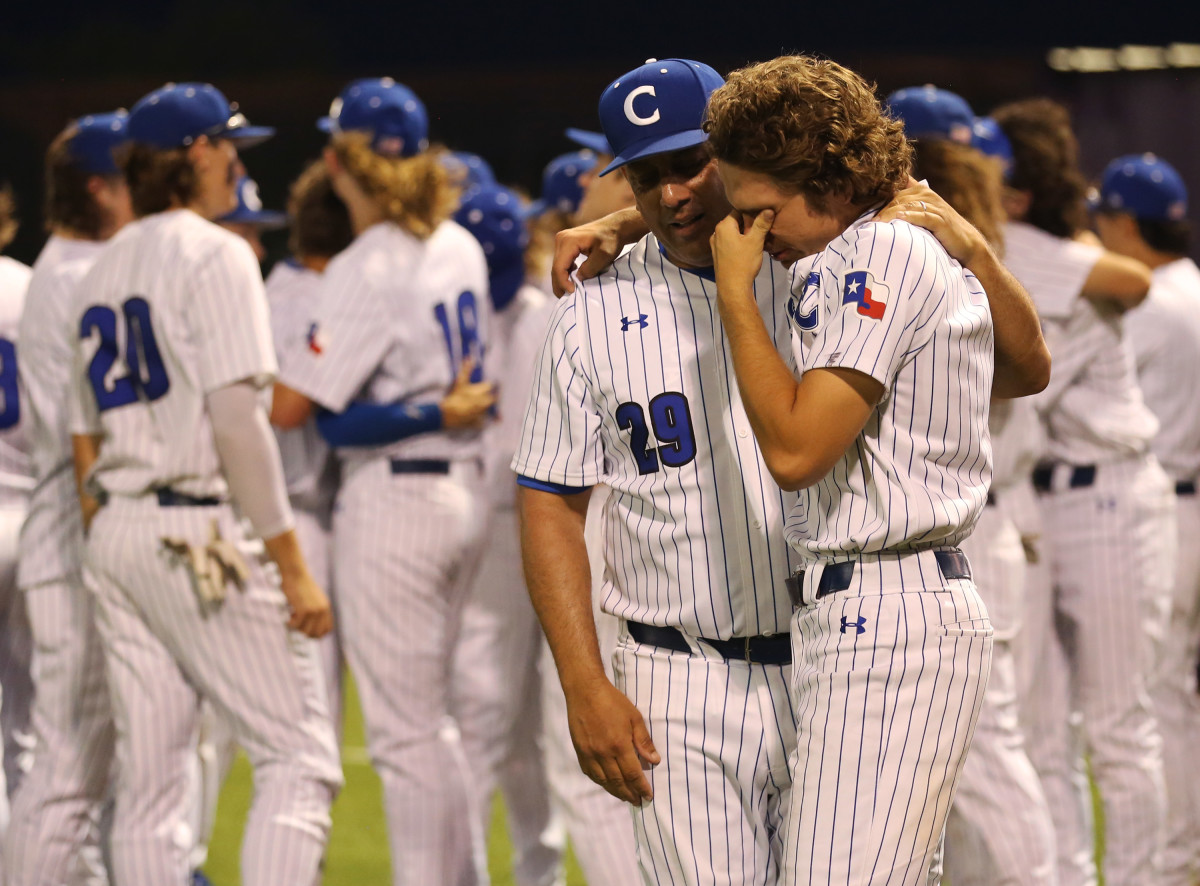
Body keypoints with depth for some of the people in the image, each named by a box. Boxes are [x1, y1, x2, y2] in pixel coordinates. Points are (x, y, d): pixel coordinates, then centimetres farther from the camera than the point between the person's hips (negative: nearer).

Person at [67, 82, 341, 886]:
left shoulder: (102, 270, 17)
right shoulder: (214, 254, -7)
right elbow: (237, 422, -15)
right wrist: (292, 567, -15)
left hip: (113, 528, 8)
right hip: (198, 532, -8)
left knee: (150, 781, 7)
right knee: (298, 756, -7)